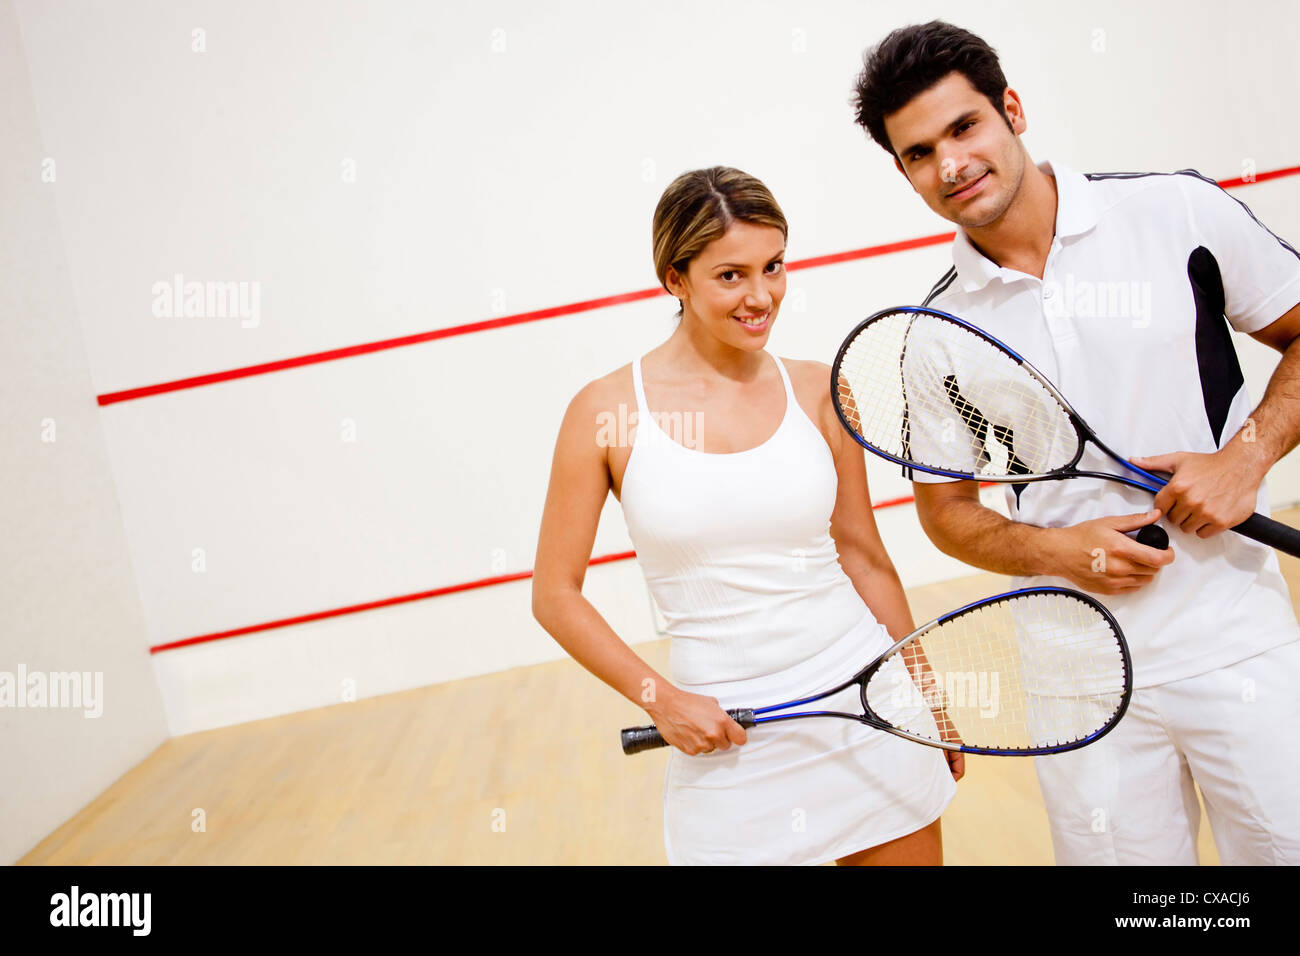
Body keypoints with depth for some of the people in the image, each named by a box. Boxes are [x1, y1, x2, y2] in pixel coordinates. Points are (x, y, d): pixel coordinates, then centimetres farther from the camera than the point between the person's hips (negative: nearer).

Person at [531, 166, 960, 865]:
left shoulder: (817, 391, -1)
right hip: (728, 744, -2)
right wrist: (659, 698, -12)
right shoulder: (607, 411, -9)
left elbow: (864, 557, 8)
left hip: (868, 709, 3)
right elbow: (555, 594, -2)